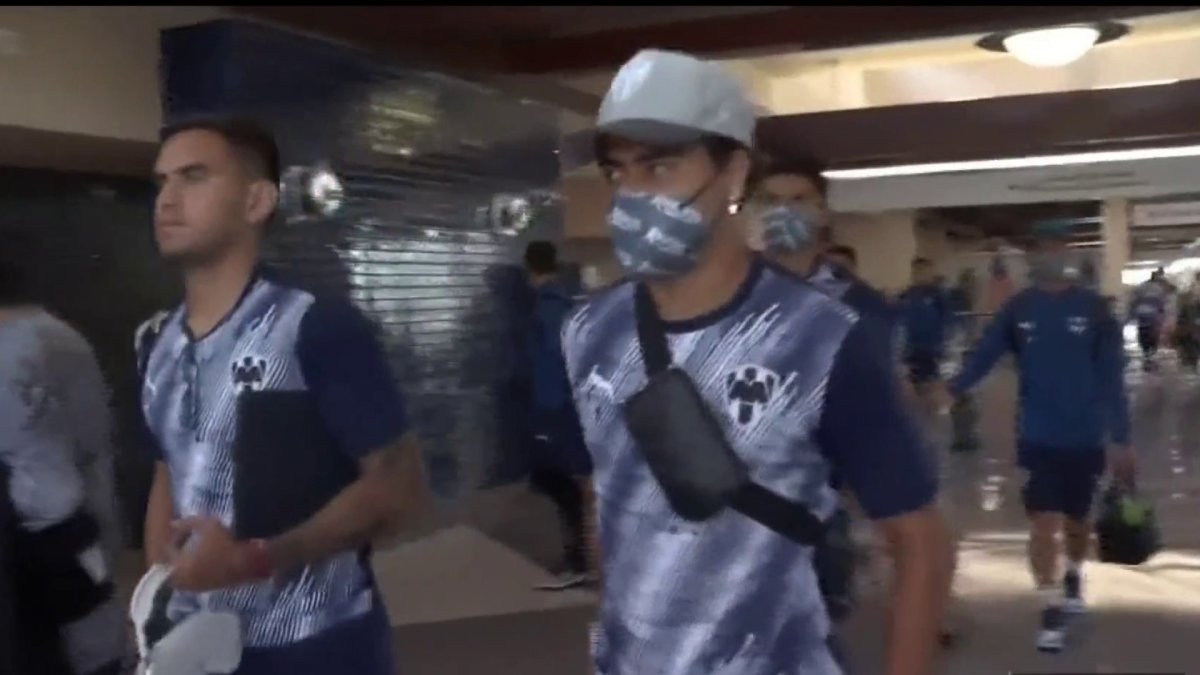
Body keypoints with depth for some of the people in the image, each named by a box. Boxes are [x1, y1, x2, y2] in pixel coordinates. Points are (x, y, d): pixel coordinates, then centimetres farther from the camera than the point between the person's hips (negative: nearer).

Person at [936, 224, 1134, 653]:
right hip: (1037, 437, 0)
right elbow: (985, 355, -10)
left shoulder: (1094, 309, -6)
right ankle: (1052, 609, 8)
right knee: (1044, 523, -5)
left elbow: (1111, 377, -5)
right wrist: (952, 389, -28)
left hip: (1085, 437, 0)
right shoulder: (1018, 309, -3)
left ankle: (1074, 576, 46)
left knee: (1076, 521, 17)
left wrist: (1121, 439, -6)